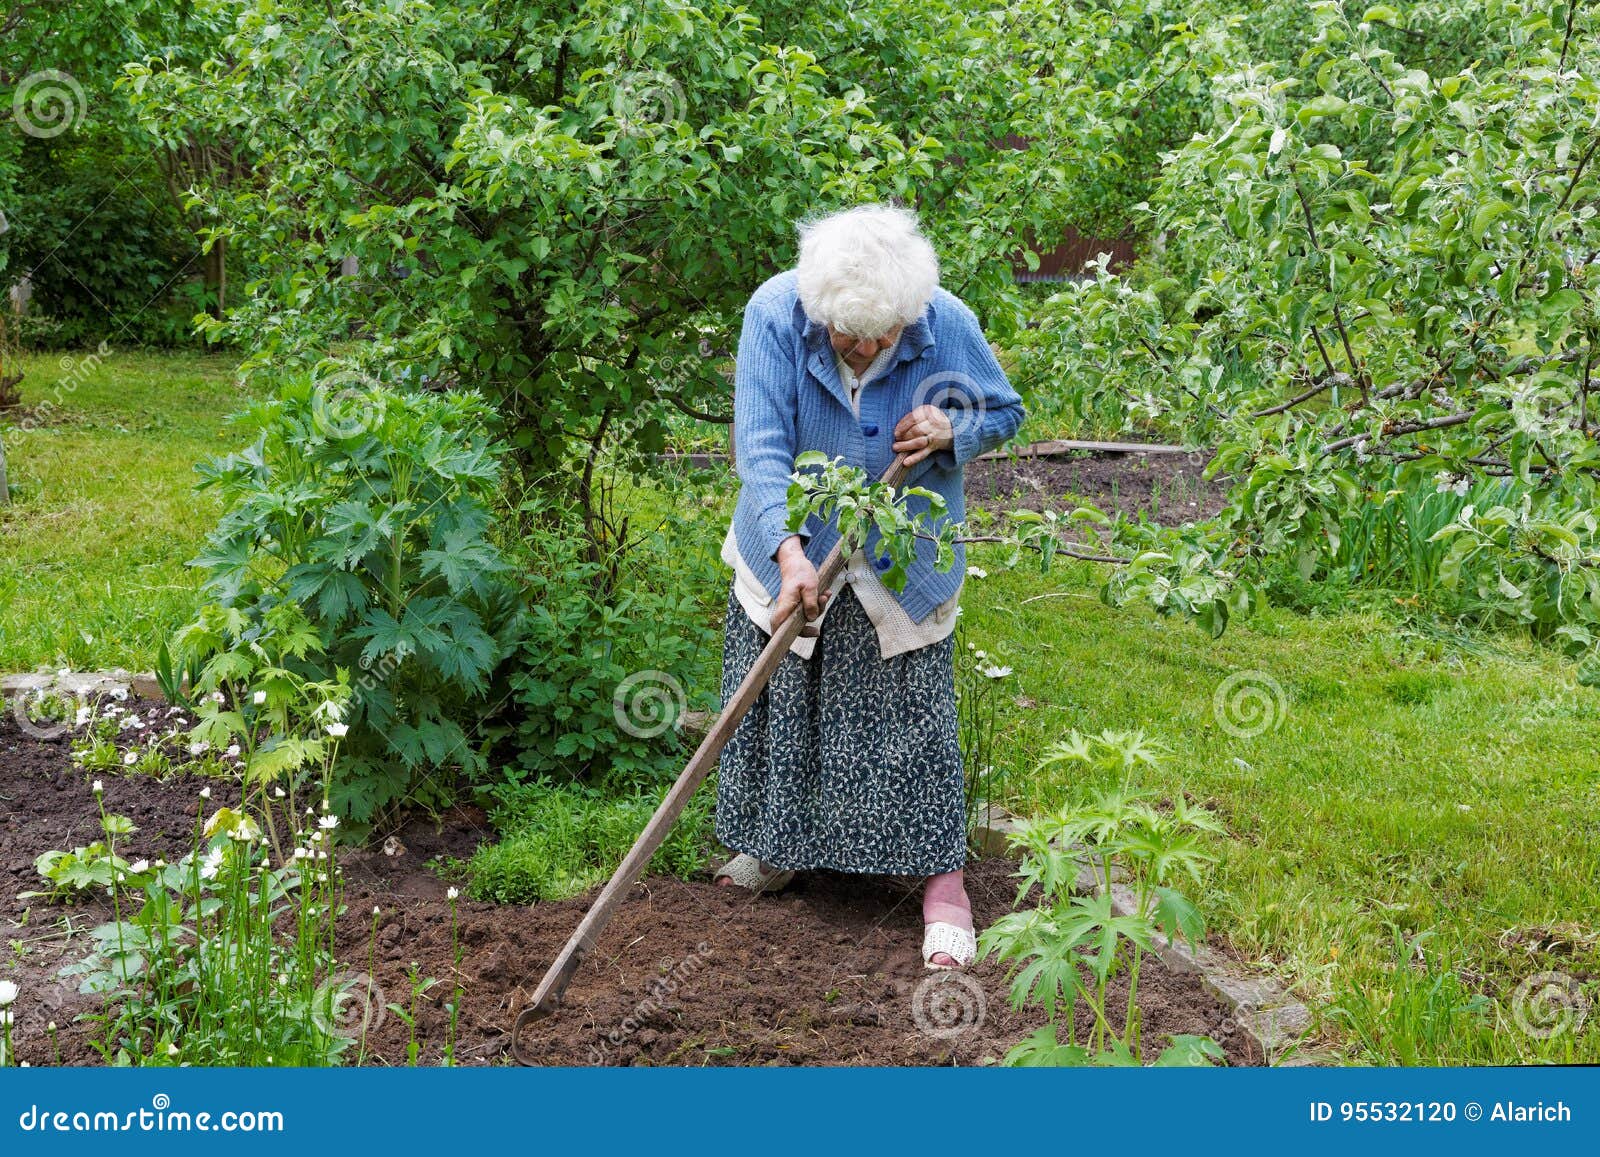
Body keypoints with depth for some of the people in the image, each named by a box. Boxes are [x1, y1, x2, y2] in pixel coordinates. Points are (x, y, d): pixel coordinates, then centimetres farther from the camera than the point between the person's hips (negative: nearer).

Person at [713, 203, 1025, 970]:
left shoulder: (947, 325, -19)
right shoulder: (775, 314, -23)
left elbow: (1004, 411, 0)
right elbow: (761, 444, -26)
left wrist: (951, 431, -23)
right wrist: (788, 550, -38)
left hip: (900, 565, -1)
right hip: (790, 550, 2)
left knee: (910, 719, -1)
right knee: (777, 701, 14)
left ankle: (944, 886, 9)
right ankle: (782, 849, 36)